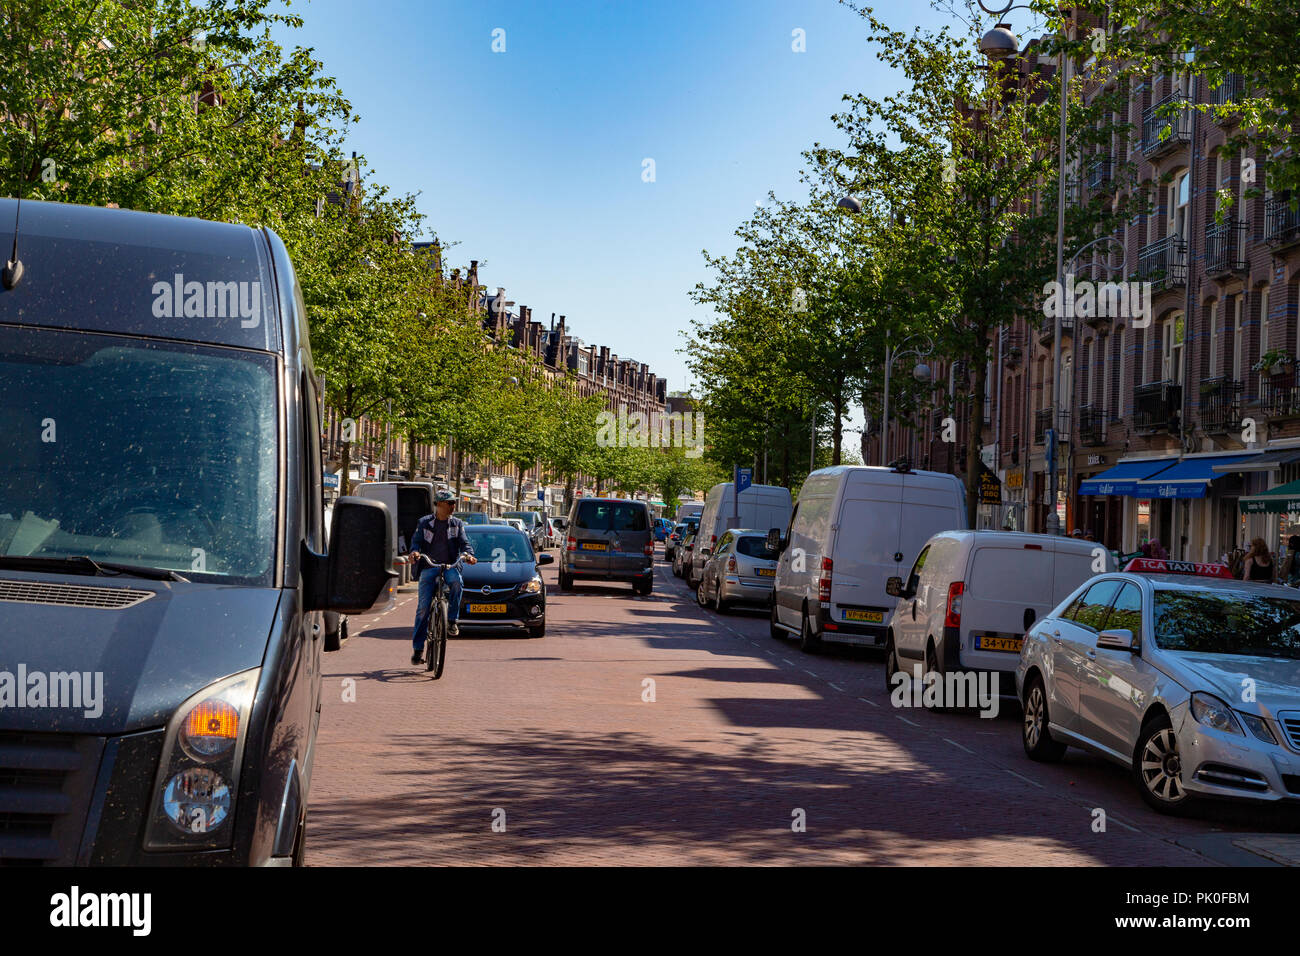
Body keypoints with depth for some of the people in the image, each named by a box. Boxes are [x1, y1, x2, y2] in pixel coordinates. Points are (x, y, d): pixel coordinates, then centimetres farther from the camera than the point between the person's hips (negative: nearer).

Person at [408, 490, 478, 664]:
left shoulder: (457, 524, 13)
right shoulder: (424, 523, 10)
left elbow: (464, 542, 4)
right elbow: (417, 541, 2)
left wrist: (468, 554, -19)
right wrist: (415, 552, -21)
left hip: (450, 566, 0)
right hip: (429, 567, 0)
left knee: (456, 581, -36)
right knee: (423, 607, -8)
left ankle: (452, 621, -21)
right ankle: (418, 648, -2)